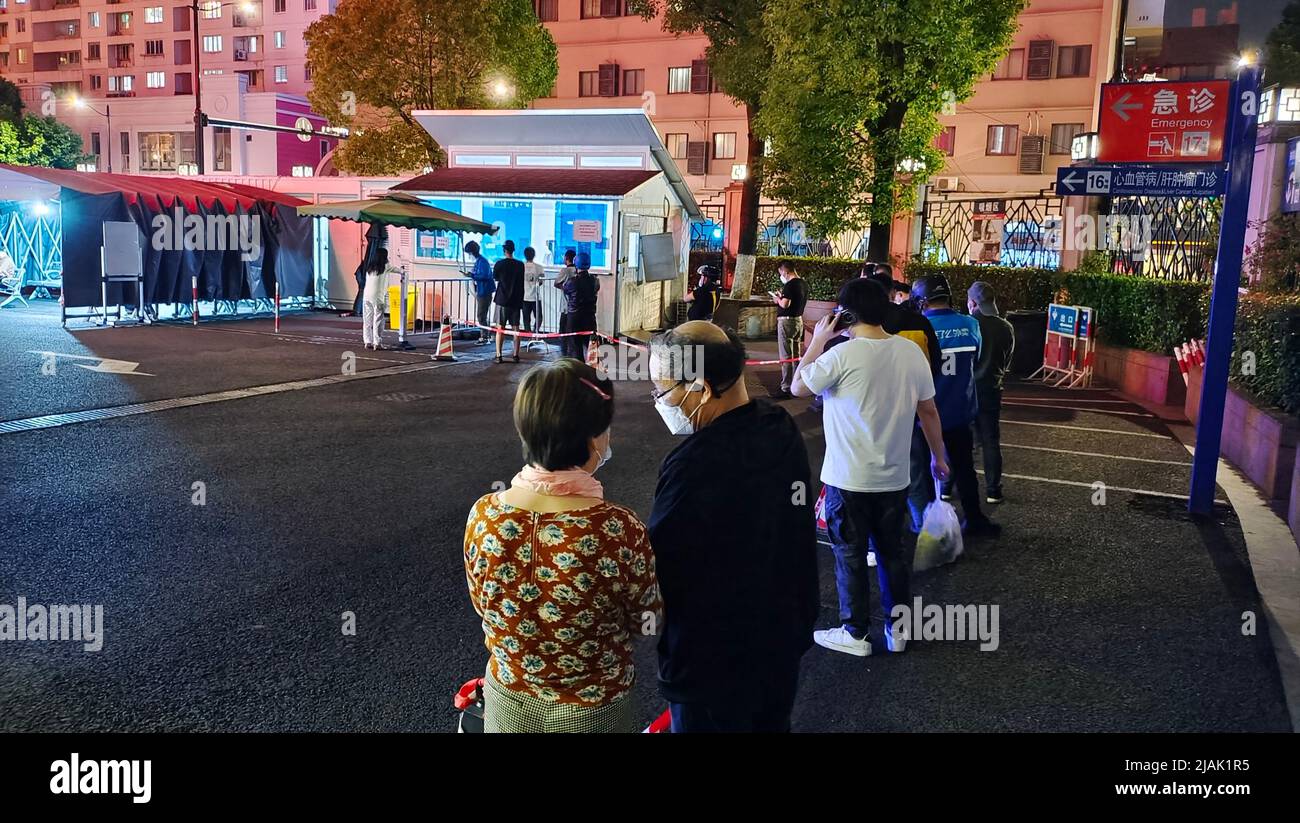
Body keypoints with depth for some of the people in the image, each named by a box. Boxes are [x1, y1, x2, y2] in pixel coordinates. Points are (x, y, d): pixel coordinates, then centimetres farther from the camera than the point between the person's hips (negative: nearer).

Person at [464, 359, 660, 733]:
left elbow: (484, 607, -2)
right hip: (592, 711, -2)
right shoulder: (618, 530, -30)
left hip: (507, 704, 3)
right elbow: (644, 621, -12)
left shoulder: (482, 515, -19)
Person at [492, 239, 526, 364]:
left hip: (502, 299, -2)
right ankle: (516, 355, 7)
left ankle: (498, 355, -2)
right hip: (516, 300, 2)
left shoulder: (499, 264, -7)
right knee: (515, 328, 6)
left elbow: (495, 278, 9)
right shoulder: (520, 265, 0)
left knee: (500, 328, 1)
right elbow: (521, 284, 8)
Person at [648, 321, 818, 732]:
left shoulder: (695, 466, -33)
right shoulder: (783, 428, -6)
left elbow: (656, 575, -24)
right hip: (784, 639, 7)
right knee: (771, 722, 27)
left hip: (715, 665, -7)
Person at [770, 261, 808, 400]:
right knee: (796, 355, 14)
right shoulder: (804, 284, 9)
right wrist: (782, 297, 14)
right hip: (799, 320, 9)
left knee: (786, 357, -5)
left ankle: (786, 389, -4)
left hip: (787, 321, -9)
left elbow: (785, 304, -25)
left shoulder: (790, 285, -17)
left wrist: (778, 299, -6)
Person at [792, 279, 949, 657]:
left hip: (849, 479, -5)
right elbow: (928, 411, 5)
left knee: (850, 554, 9)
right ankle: (898, 628, 28)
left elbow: (798, 387, -5)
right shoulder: (911, 352, -3)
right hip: (894, 477, 5)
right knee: (892, 550, 18)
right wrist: (938, 457, 18)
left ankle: (856, 633, 20)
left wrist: (818, 340, 2)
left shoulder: (842, 355, -20)